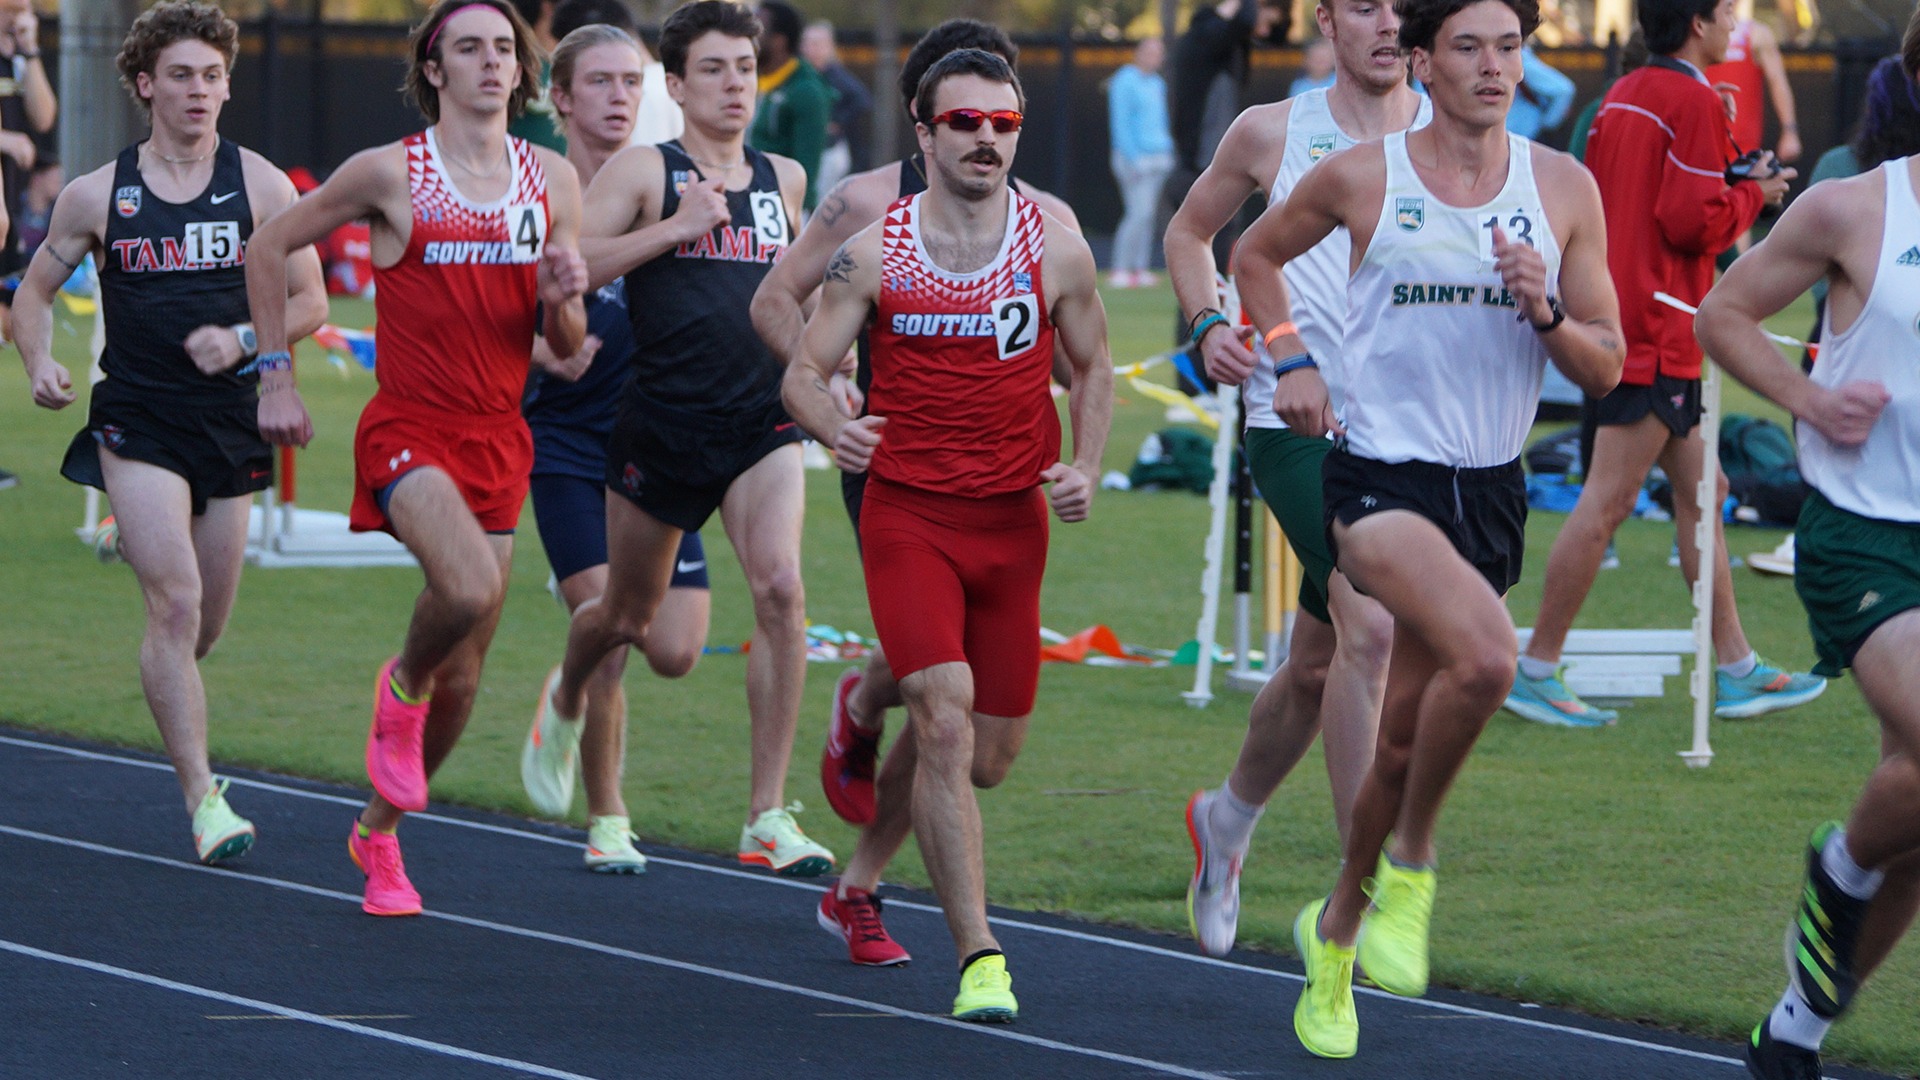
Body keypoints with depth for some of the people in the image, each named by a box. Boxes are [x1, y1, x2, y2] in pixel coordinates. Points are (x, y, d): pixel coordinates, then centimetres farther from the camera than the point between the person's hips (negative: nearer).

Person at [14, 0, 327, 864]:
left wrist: (242, 340, -12)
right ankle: (202, 797, -16)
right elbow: (35, 291, 13)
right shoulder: (96, 196, 2)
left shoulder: (261, 186, 3)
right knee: (175, 604, -17)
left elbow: (309, 301, 6)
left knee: (205, 626, 10)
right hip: (137, 423, -2)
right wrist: (39, 363, -6)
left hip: (229, 421, 2)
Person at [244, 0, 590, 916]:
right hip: (409, 430, -5)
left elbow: (566, 347, 10)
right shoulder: (389, 174, -6)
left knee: (461, 676, 8)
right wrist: (275, 376, 1)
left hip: (499, 437, 5)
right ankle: (401, 687, 1)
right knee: (472, 587, -32)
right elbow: (268, 248, 6)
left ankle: (379, 830, 30)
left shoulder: (553, 180, 6)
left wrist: (562, 298, -12)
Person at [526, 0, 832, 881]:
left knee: (780, 589, -19)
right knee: (629, 617, 14)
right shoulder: (643, 171, -3)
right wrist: (675, 228, -18)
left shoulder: (783, 179, 11)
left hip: (762, 422, 2)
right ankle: (566, 697, 52)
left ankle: (768, 816, -16)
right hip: (662, 426, -2)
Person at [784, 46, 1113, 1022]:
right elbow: (804, 370, 1)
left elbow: (1091, 367, 14)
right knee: (946, 720, -19)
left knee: (990, 754, 8)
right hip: (907, 513, -3)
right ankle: (978, 959, -18)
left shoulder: (1056, 250, 1)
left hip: (1013, 520, 3)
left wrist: (1085, 466, -3)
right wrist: (833, 426, -21)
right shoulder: (874, 252, -3)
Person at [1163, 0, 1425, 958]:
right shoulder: (1273, 133, 4)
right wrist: (1207, 325, 3)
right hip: (1296, 419, -3)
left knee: (1321, 664, 14)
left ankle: (1227, 821, 42)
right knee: (1369, 627, -23)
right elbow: (1190, 231, 20)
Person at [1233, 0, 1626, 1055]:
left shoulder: (1563, 189, 2)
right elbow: (1258, 252, 18)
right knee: (1484, 656, -30)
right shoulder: (1360, 178, -3)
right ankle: (1407, 868, -8)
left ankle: (1336, 928, 34)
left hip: (1489, 489, 4)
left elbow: (1605, 369, 5)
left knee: (1405, 739, 11)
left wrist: (1544, 311, -14)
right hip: (1378, 477, -4)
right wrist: (1290, 362, 6)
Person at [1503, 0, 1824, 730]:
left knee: (1700, 492, 14)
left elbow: (1590, 198, 16)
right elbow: (1694, 221, -19)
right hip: (1655, 334, -10)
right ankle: (1537, 671, -5)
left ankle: (1738, 669, 18)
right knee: (1609, 500, -7)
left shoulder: (1623, 96, 12)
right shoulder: (1693, 101, -14)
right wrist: (1753, 195, -2)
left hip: (1614, 314, 10)